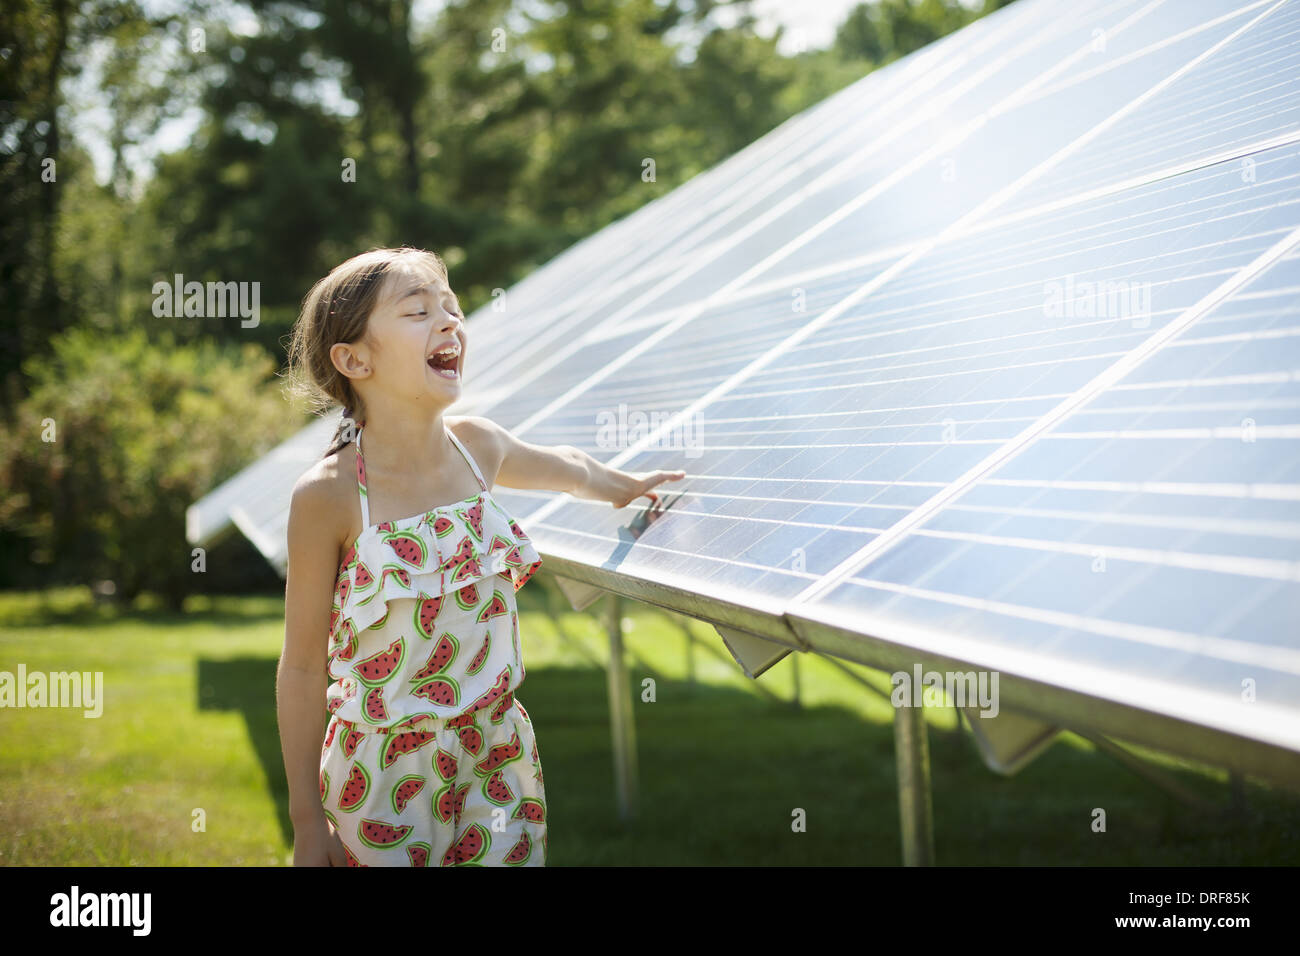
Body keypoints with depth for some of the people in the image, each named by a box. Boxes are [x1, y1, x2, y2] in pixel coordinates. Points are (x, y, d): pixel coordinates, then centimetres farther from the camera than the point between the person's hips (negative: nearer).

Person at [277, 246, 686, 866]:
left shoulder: (477, 445, -3)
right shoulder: (329, 495, -17)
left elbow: (564, 467, 22)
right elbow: (303, 666, -11)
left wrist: (625, 486, 40)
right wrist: (308, 822, -8)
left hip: (497, 758, 5)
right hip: (389, 776, -4)